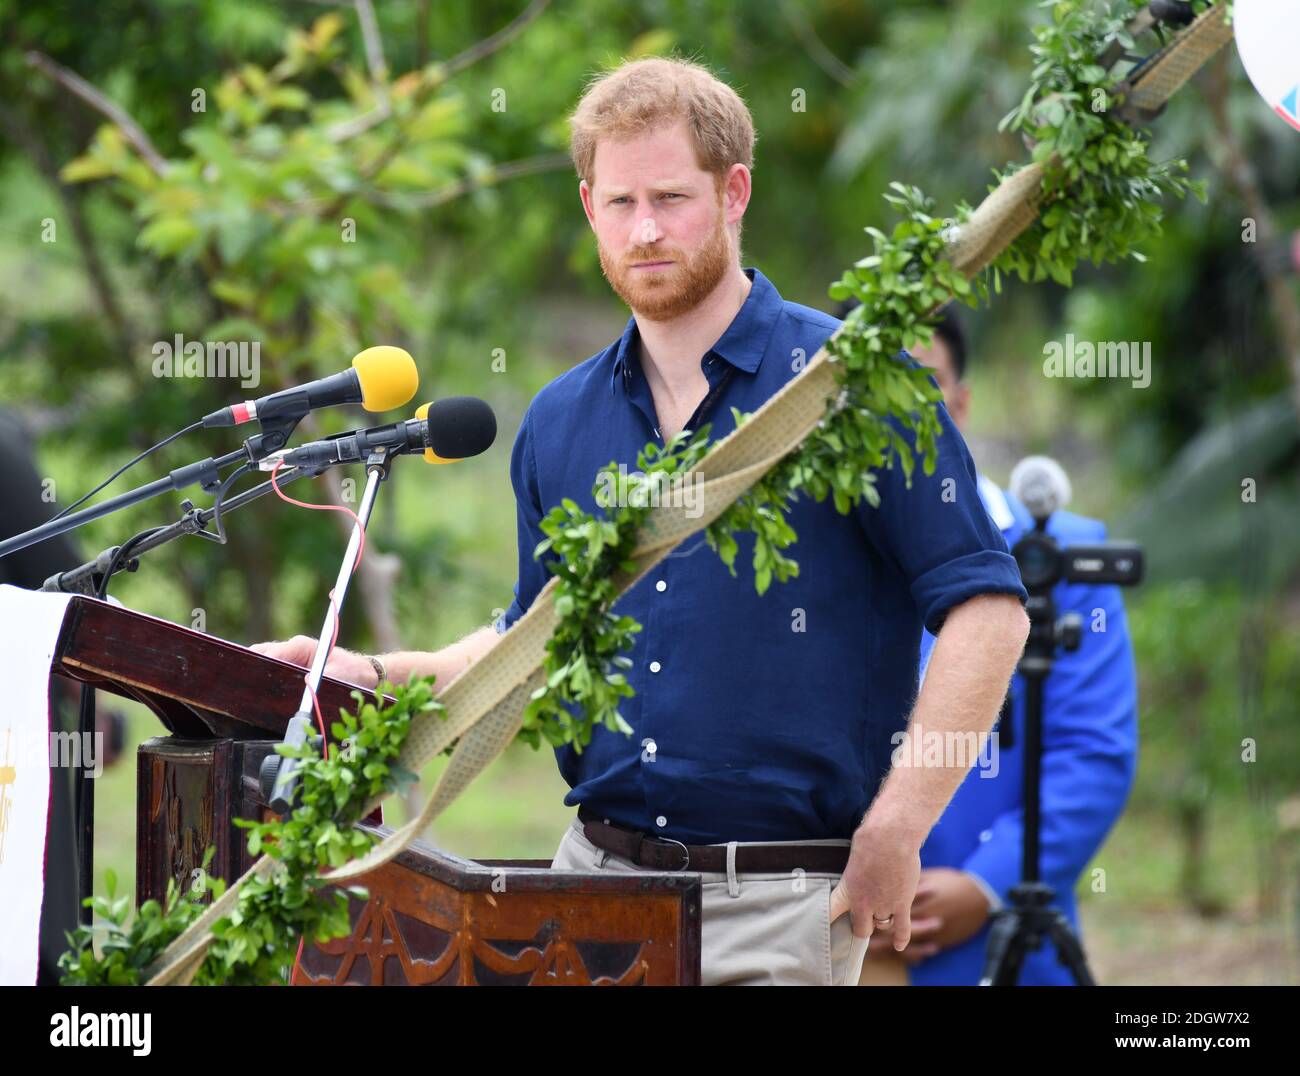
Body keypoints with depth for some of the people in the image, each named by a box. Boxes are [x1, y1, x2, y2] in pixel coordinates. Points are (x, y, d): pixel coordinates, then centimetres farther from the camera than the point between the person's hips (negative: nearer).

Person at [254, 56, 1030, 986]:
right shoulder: (560, 422, 13)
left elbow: (987, 610, -11)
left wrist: (895, 831, -16)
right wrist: (374, 677, 10)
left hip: (779, 907, -5)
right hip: (593, 876, 5)